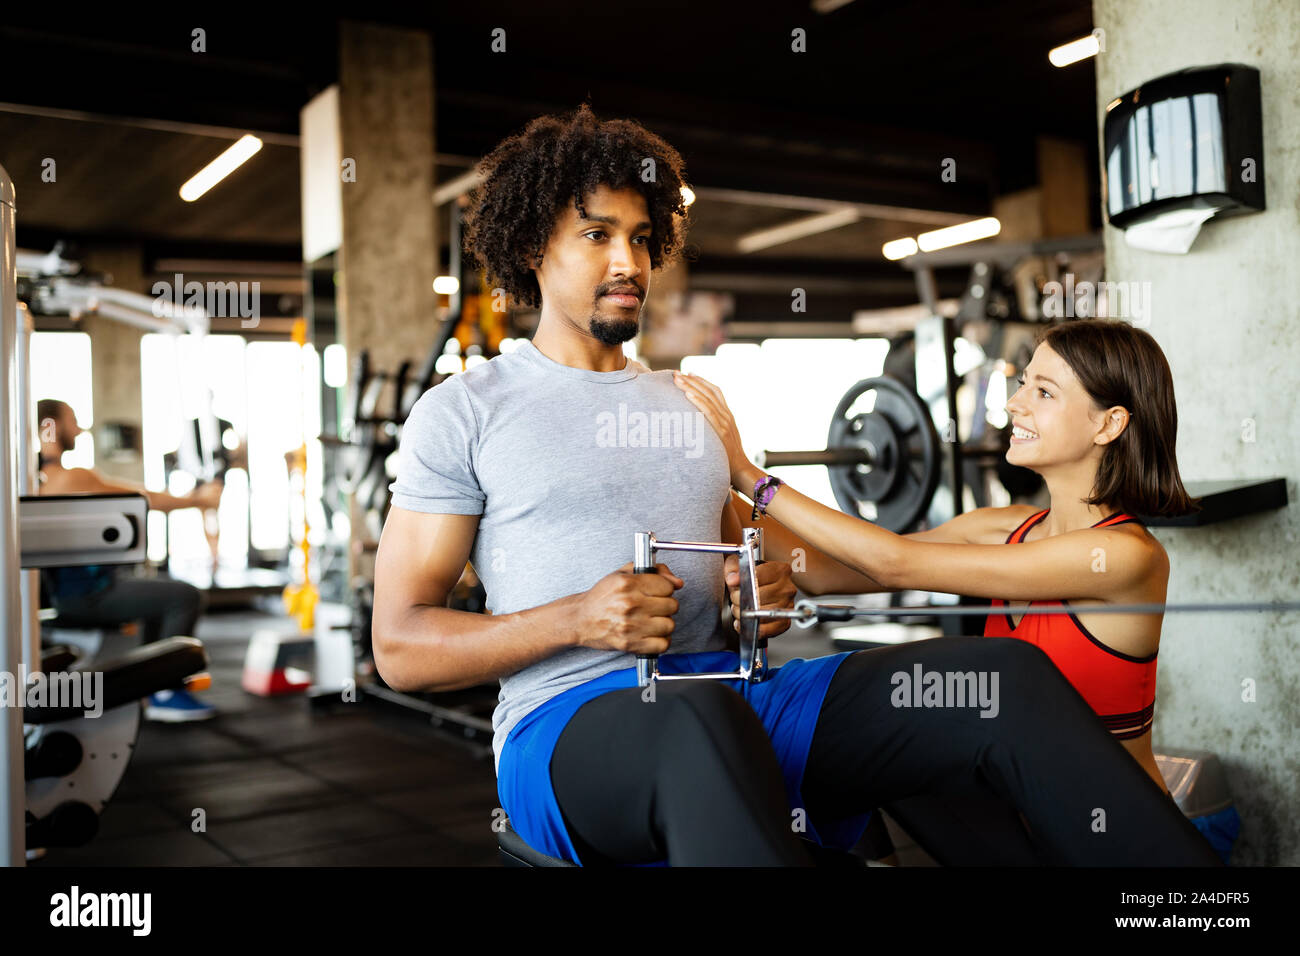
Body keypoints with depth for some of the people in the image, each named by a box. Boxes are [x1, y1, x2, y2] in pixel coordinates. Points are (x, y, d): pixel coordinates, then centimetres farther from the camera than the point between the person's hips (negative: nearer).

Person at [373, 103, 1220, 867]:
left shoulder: (691, 403, 23)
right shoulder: (464, 411, 7)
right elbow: (401, 646, 1)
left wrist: (767, 588, 2)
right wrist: (578, 619, -15)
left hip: (733, 694, 5)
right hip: (571, 719, -4)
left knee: (1007, 674, -19)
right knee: (699, 721, -43)